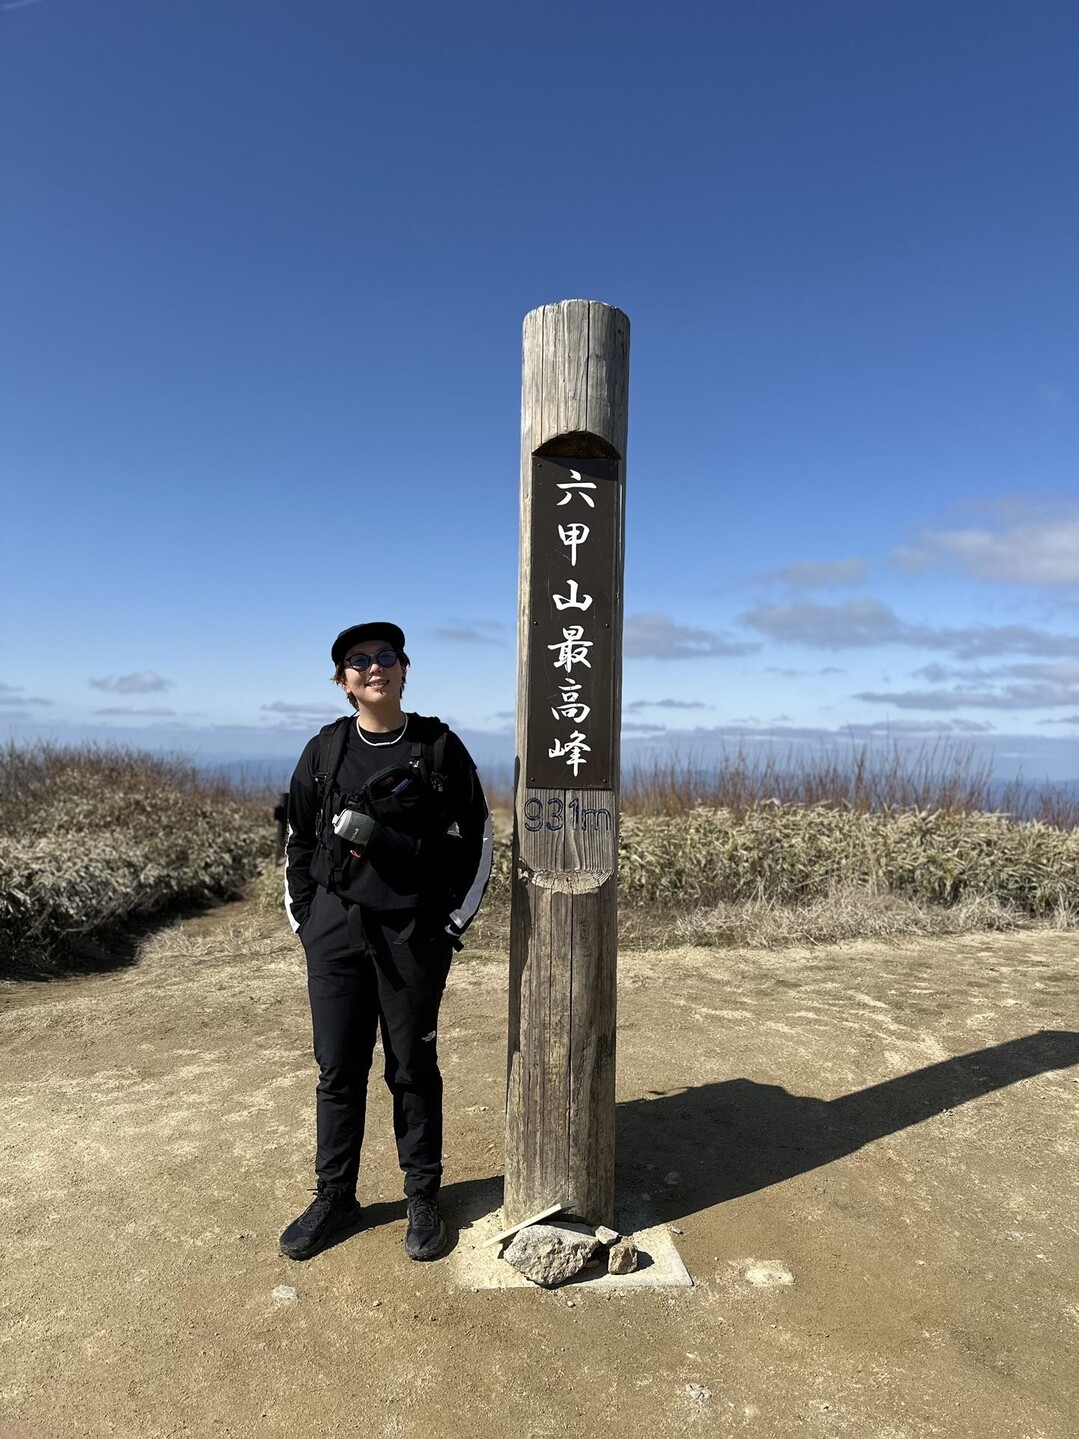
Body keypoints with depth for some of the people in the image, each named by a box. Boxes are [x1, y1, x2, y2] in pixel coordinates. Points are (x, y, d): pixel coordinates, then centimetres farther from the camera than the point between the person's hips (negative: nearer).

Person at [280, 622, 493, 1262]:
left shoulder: (440, 747, -3)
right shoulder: (325, 751, 4)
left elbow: (478, 839, 1)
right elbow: (299, 841, 12)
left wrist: (453, 922, -1)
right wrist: (304, 919, 7)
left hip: (415, 935, -2)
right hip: (335, 932, 2)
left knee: (414, 1070, 10)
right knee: (338, 1070, 12)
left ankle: (424, 1198, 28)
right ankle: (335, 1197, 31)